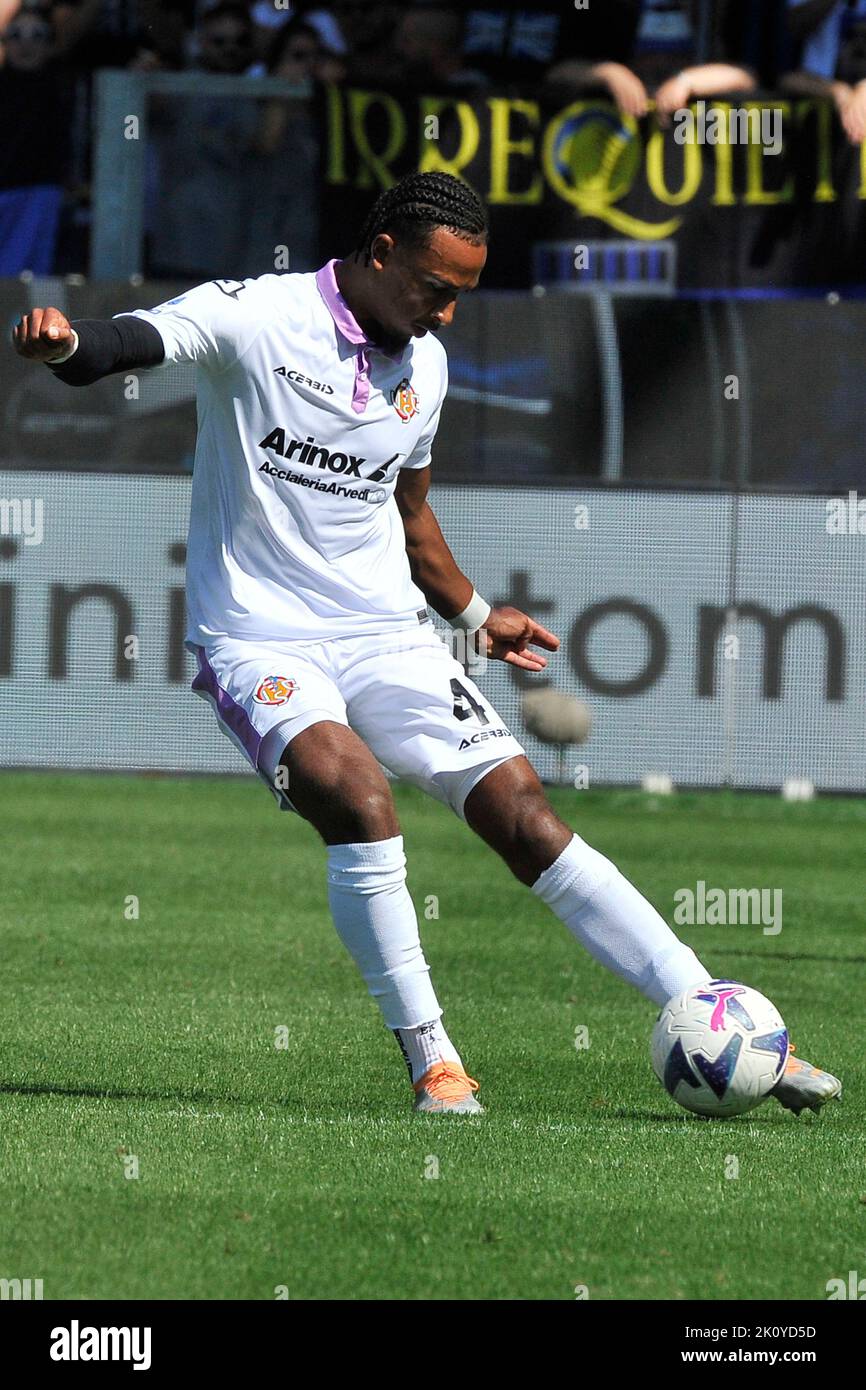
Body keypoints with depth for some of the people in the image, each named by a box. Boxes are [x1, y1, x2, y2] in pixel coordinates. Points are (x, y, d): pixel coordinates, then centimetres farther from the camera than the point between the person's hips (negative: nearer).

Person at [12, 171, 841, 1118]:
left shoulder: (424, 363, 10)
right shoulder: (256, 318, -11)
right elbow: (133, 341, -27)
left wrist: (475, 615, 35)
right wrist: (63, 340, -49)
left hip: (387, 636, 5)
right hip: (260, 641, -5)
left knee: (525, 816, -4)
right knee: (356, 795, -31)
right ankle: (429, 1057, -18)